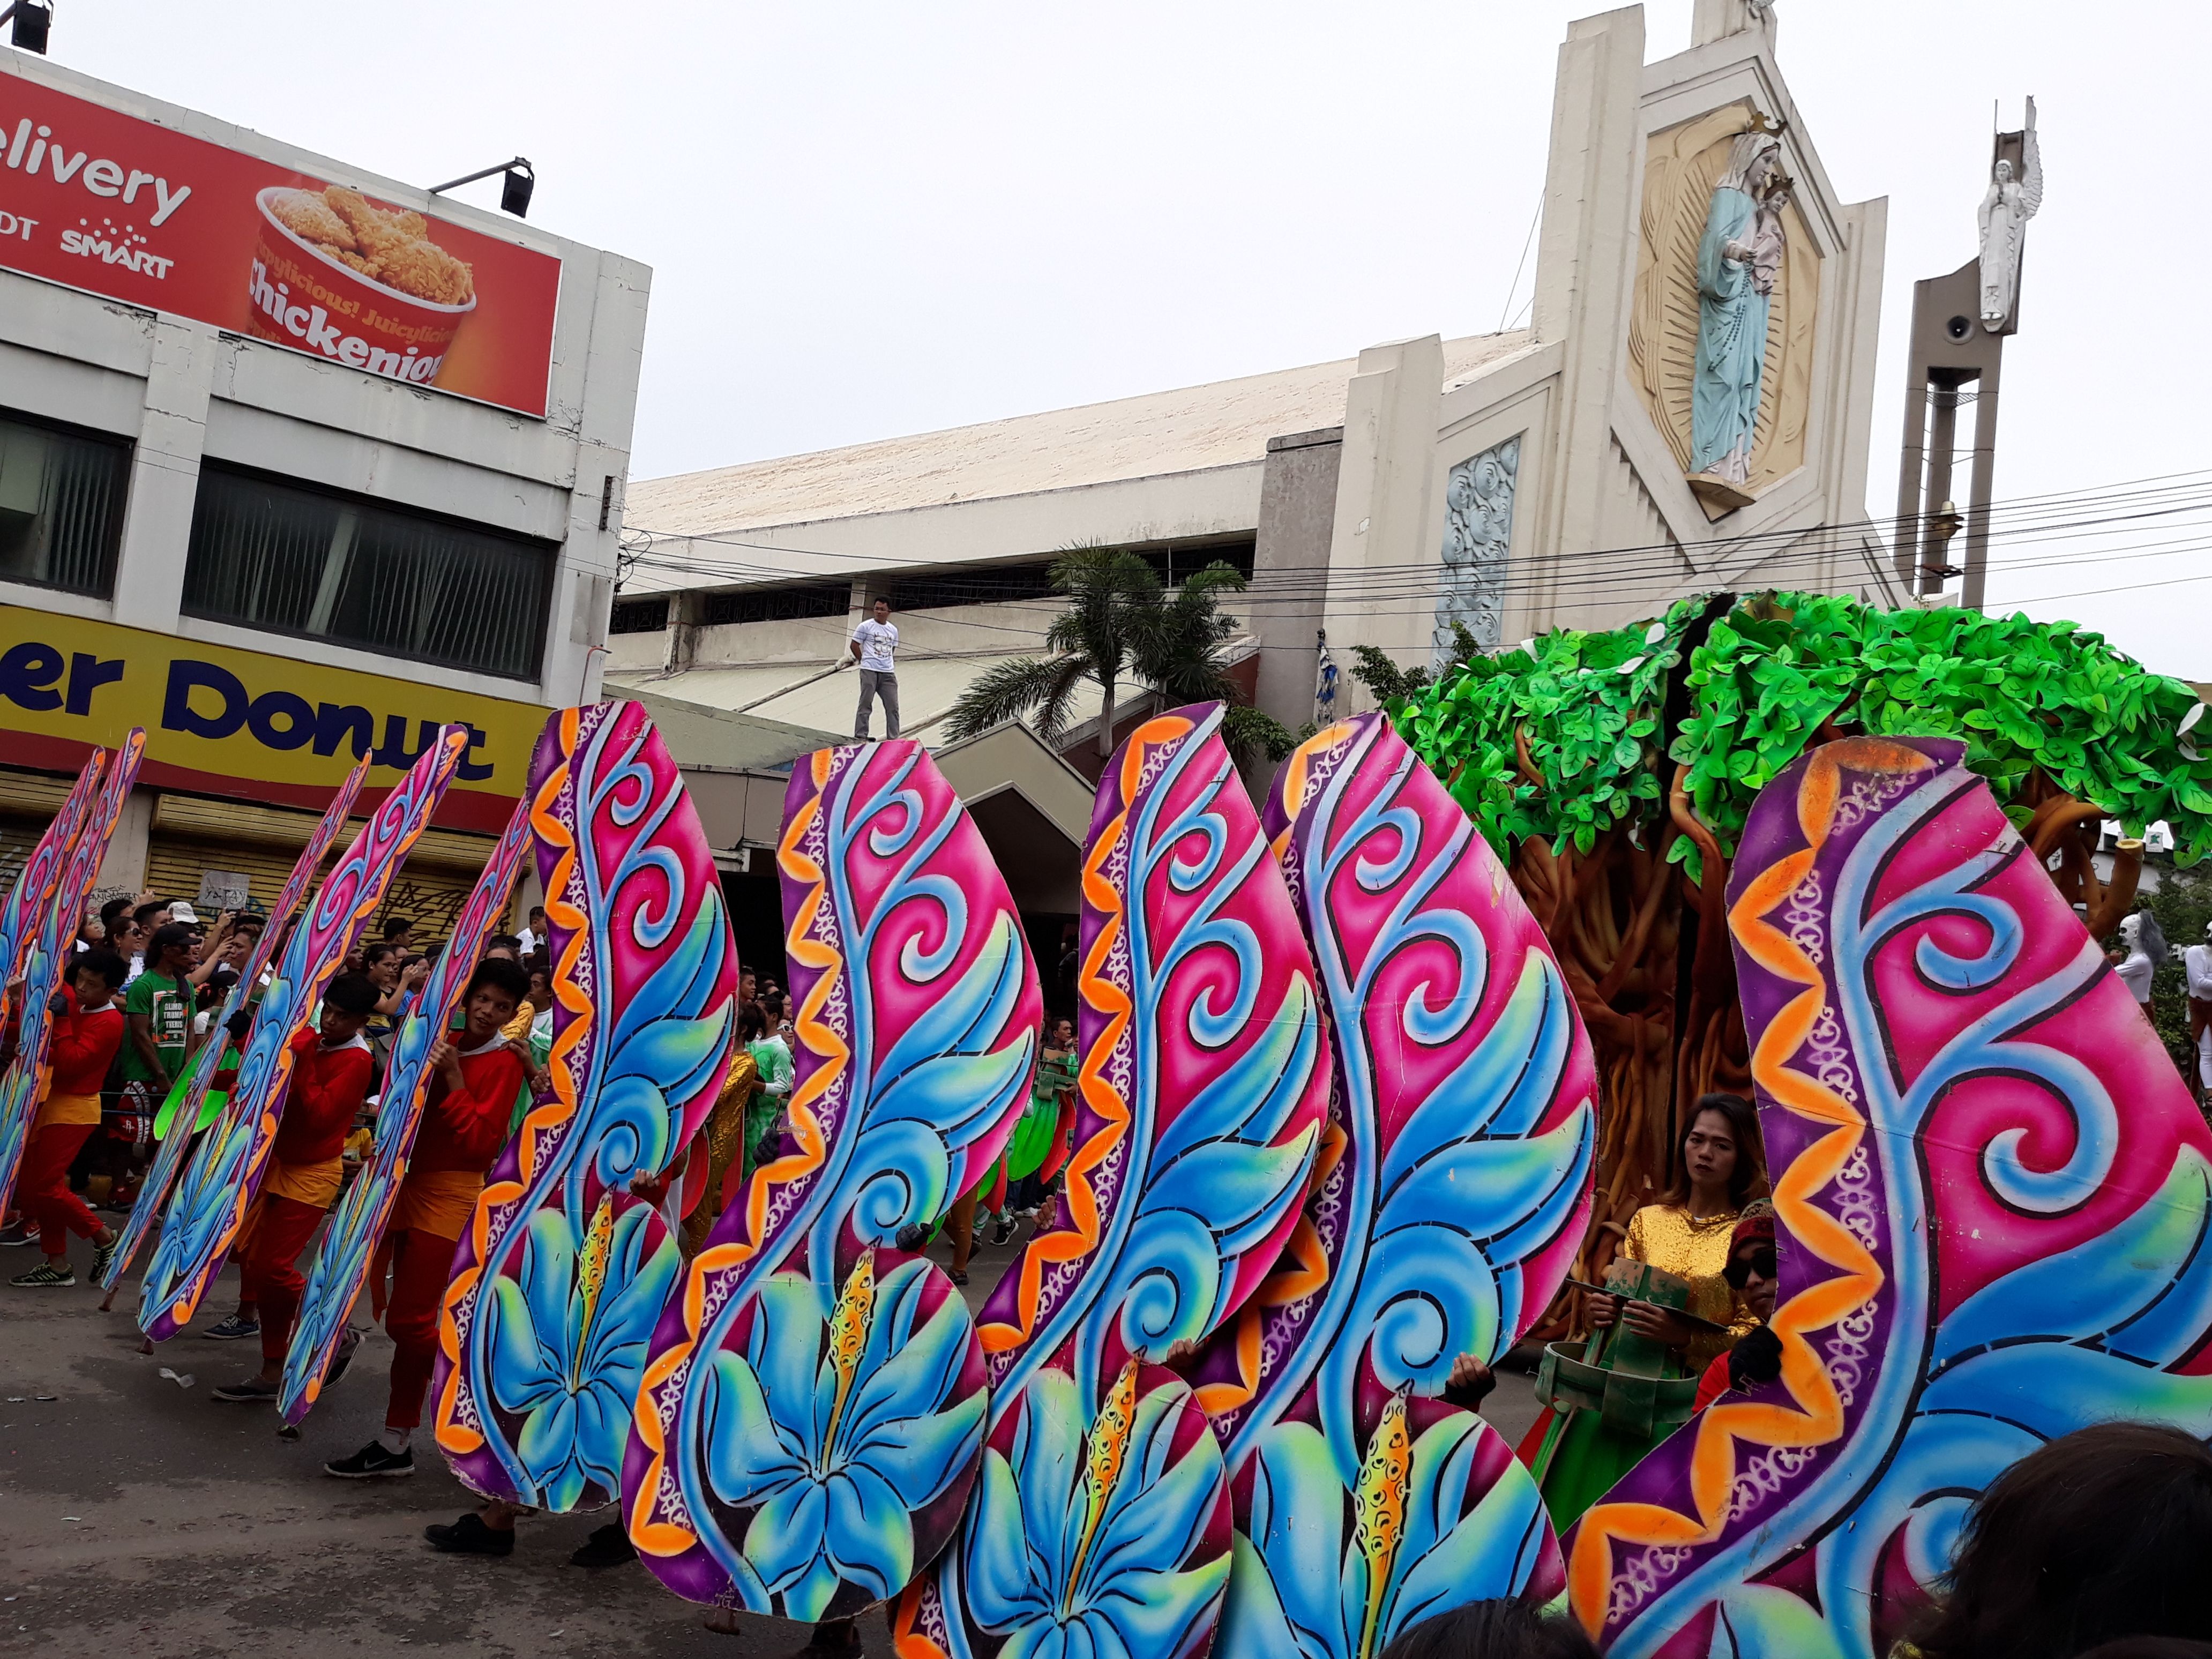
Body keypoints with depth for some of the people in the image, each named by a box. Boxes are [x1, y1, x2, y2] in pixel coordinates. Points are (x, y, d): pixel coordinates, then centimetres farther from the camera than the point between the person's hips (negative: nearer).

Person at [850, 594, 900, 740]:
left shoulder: (893, 630, 13)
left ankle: (894, 738, 9)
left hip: (888, 673, 5)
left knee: (893, 706, 4)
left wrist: (889, 665, 12)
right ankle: (860, 737, -1)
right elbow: (855, 645, 2)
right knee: (866, 704, -5)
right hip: (869, 672, -5)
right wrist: (865, 661, 3)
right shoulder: (866, 626, -1)